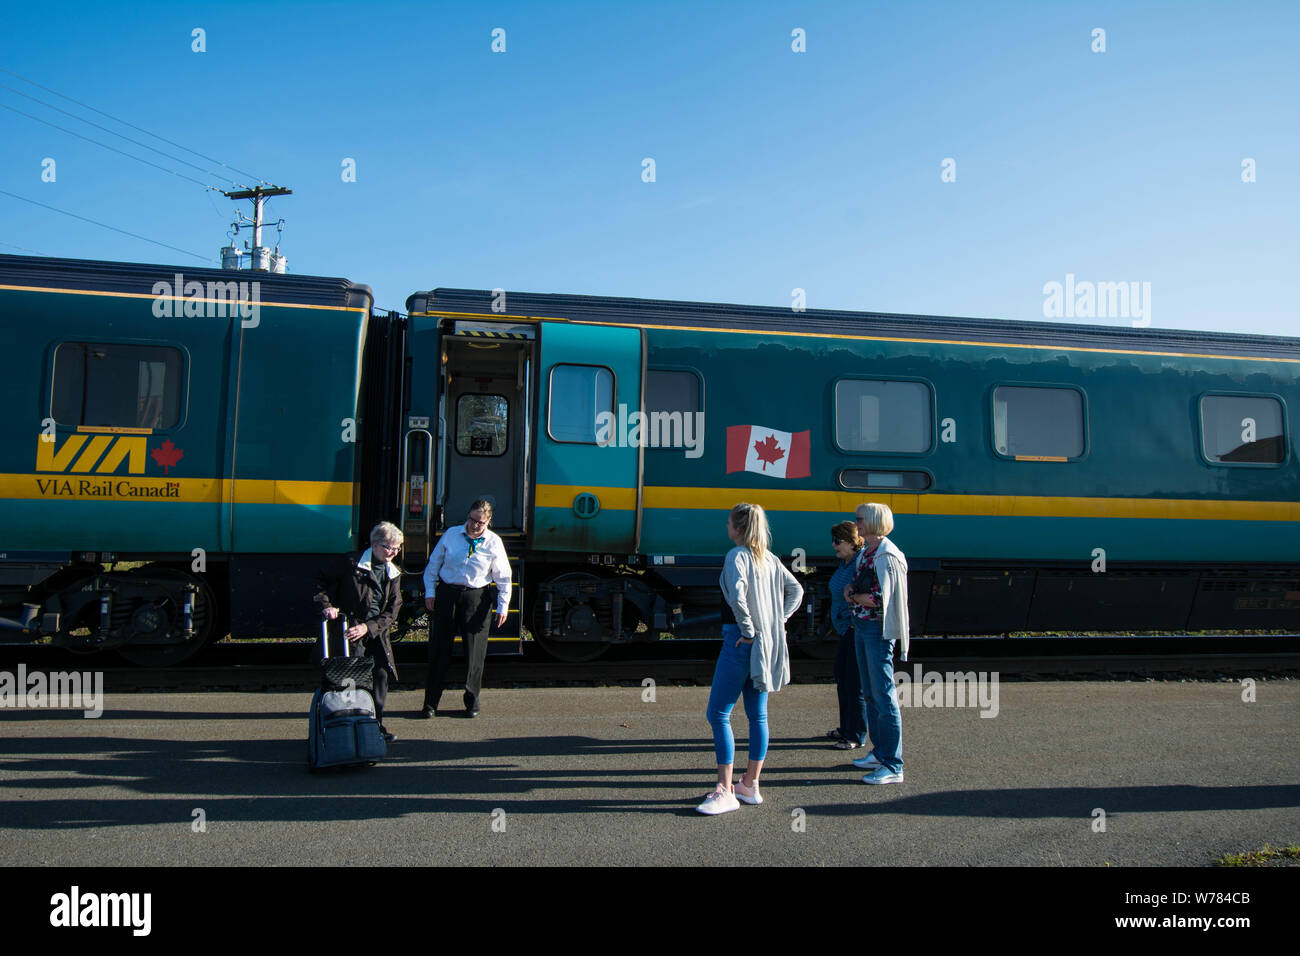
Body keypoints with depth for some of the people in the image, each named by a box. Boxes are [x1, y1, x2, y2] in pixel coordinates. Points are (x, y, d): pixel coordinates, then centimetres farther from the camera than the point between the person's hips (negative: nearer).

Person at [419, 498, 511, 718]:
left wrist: (502, 607, -1)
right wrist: (430, 592, 4)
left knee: (475, 651, 3)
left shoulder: (494, 543, -1)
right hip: (446, 594, 1)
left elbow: (503, 577, 4)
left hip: (476, 598, -1)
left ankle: (472, 702, 19)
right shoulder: (451, 535, 2)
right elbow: (434, 564, 10)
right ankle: (430, 703, 14)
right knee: (438, 649, 4)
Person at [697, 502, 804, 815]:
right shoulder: (769, 558, 12)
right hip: (767, 645, 9)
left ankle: (725, 792, -3)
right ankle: (750, 785, 21)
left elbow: (737, 595, -28)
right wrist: (778, 620, 12)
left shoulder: (737, 555, -12)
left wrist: (748, 630, -17)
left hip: (740, 641, -9)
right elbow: (796, 590, 19)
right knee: (758, 715, 12)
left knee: (718, 713, -3)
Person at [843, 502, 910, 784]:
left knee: (883, 695, -6)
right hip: (861, 626, 10)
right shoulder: (865, 552, 13)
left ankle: (893, 766, -1)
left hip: (878, 629, -10)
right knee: (870, 694, 15)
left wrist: (853, 596, -7)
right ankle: (879, 752, 26)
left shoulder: (886, 556, -16)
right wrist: (852, 589, -1)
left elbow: (881, 599, -21)